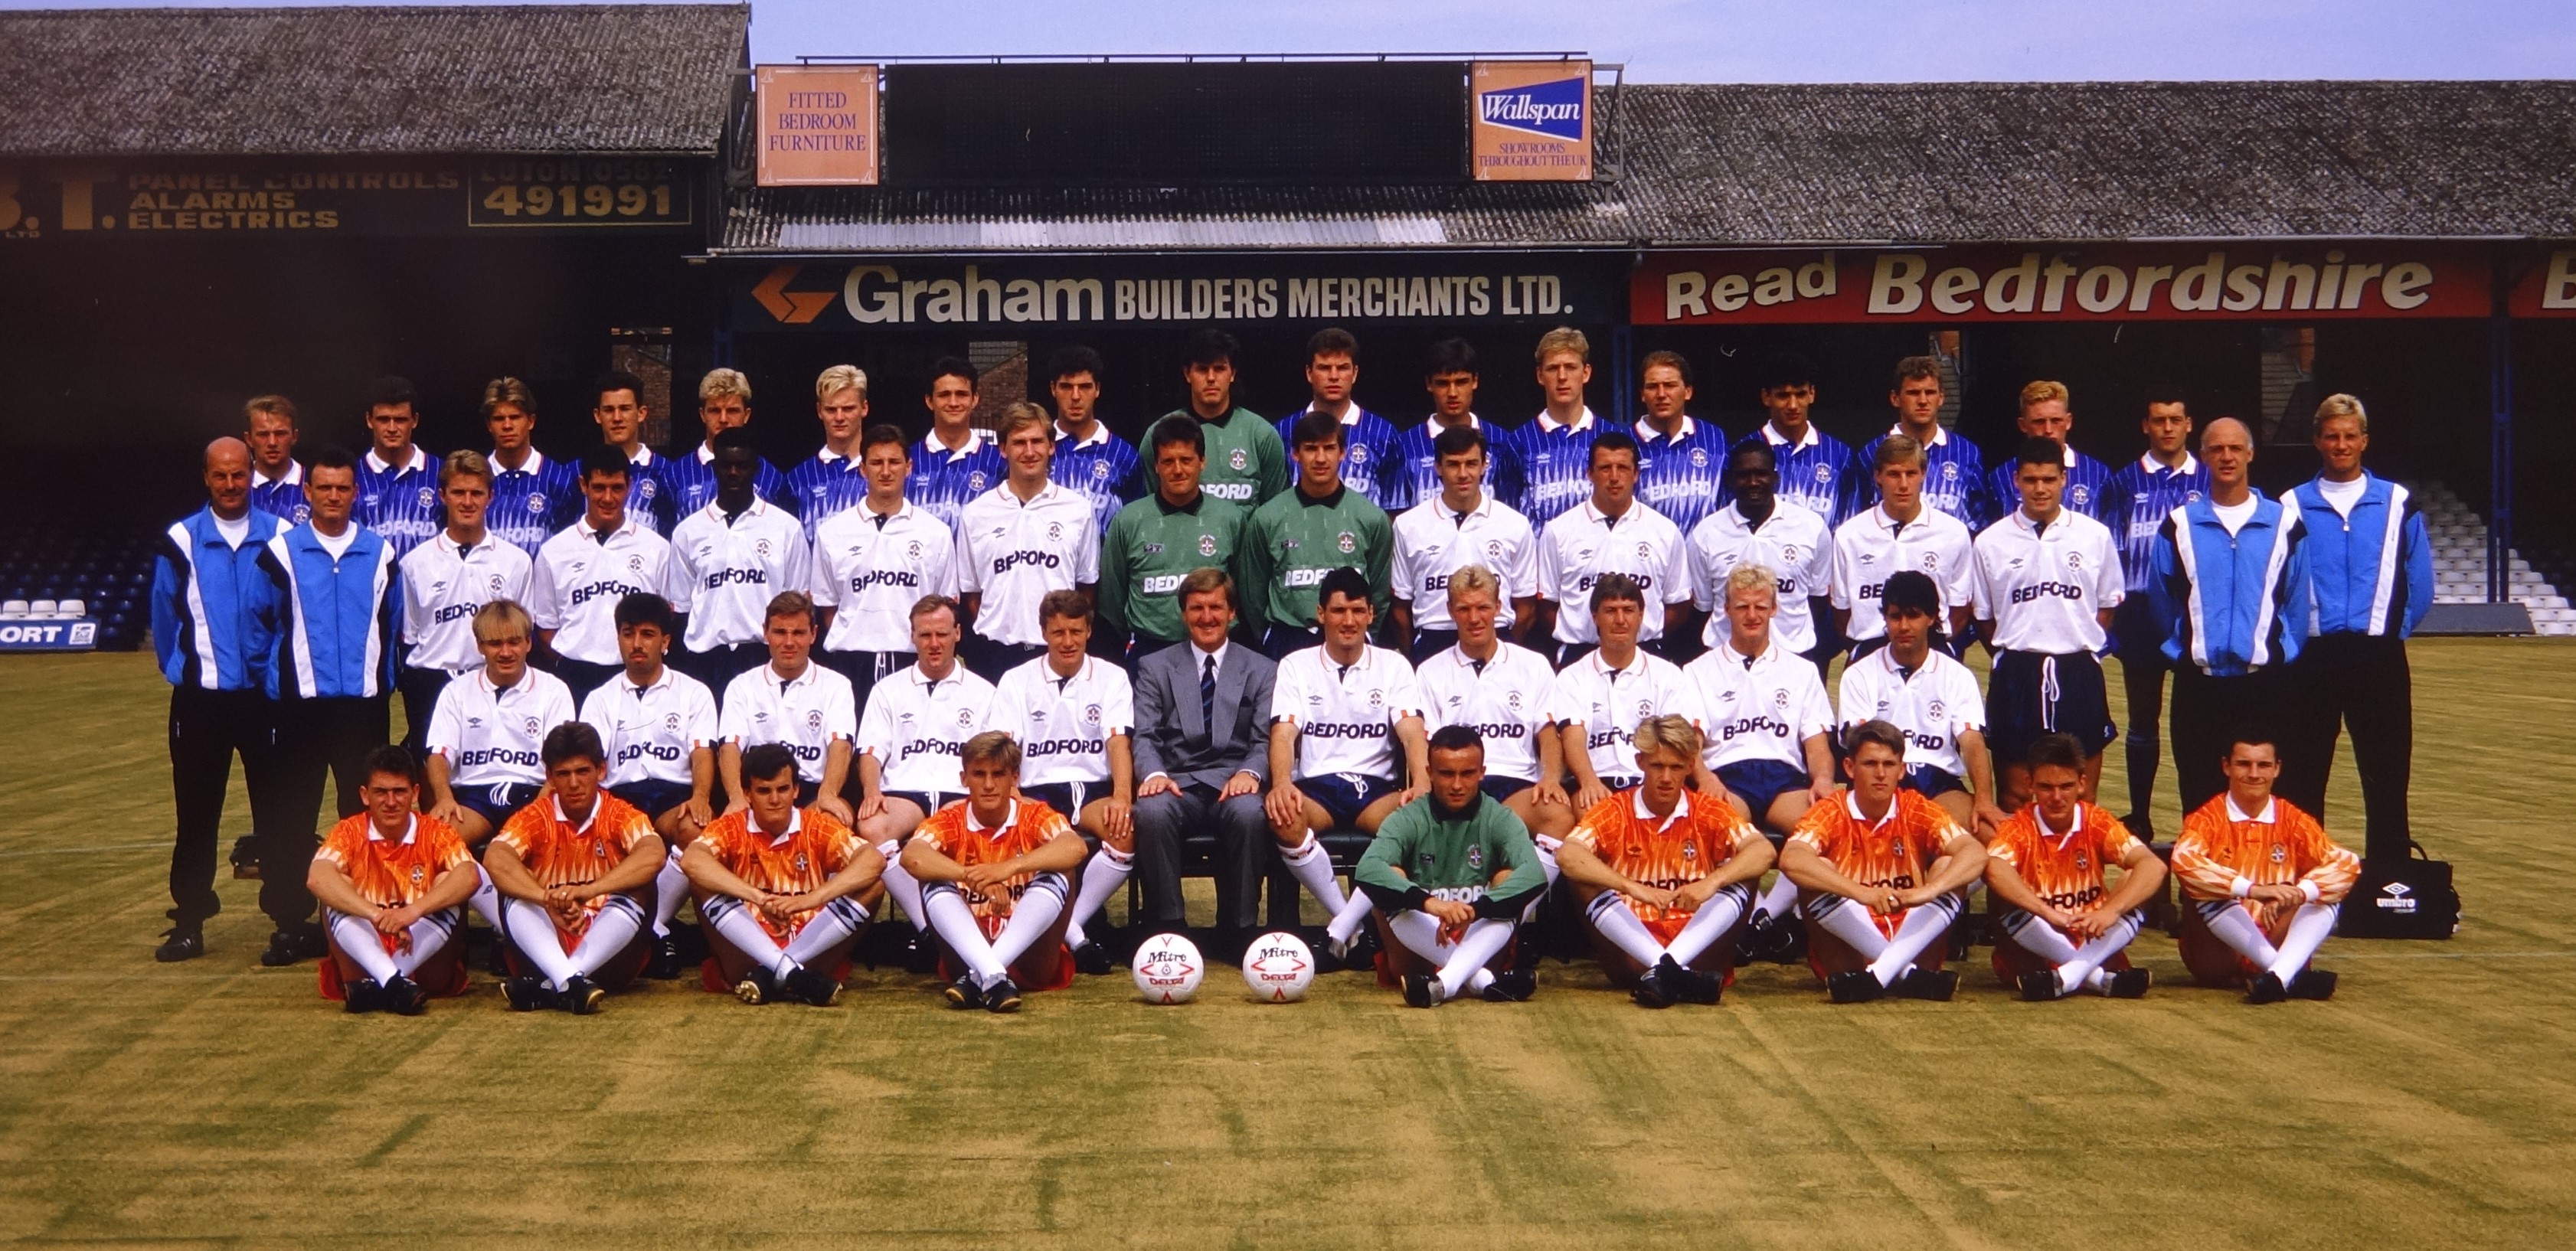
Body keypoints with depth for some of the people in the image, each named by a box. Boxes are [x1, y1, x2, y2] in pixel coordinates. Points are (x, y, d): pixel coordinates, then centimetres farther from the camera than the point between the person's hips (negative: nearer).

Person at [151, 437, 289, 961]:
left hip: (265, 696, 0)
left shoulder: (280, 537, 0)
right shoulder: (180, 541, 0)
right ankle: (188, 923, 13)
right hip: (200, 699, 0)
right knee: (197, 813, 5)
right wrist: (179, 672, 4)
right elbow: (165, 617, 6)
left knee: (276, 808, 4)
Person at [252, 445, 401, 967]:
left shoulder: (380, 553, 6)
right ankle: (290, 922, 8)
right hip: (302, 704, -1)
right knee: (294, 815, 2)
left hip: (364, 704, 1)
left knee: (365, 812, 4)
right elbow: (259, 621, 9)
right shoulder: (281, 553, 1)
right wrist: (277, 678, 13)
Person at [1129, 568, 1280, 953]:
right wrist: (1154, 773, -17)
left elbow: (1265, 739, 6)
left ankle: (1238, 930, -21)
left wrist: (1249, 773, -18)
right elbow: (1144, 735, 6)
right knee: (1151, 812, -36)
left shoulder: (1262, 670, 17)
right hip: (1177, 782, 0)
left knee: (1249, 814, -36)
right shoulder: (1155, 667, 17)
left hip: (1233, 781, 0)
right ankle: (1166, 926, -22)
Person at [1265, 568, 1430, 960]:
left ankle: (1341, 930, -25)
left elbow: (1412, 733, -3)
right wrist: (1282, 783, -27)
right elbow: (1283, 733, -4)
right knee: (1282, 817, -36)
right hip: (1316, 786, 0)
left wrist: (1421, 785, -24)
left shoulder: (1393, 666, 10)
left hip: (1376, 787, 1)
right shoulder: (1295, 666, 9)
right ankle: (1353, 922, -20)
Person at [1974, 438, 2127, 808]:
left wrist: (2079, 644, 4)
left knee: (2081, 798, 4)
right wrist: (2015, 650, 3)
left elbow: (2108, 605, 13)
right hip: (2016, 674, 0)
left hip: (2079, 671, 1)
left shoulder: (2096, 536, 3)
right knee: (2014, 797, 4)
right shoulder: (1990, 542, 2)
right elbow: (1983, 618, 10)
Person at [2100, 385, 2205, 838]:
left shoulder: (2210, 480, 6)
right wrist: (2108, 613, -1)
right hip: (2141, 614, 0)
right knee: (2143, 718, 7)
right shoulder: (2125, 483, 6)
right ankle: (2139, 815, 13)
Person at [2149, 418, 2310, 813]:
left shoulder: (2284, 522, 4)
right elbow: (2163, 602, 12)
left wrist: (2286, 657, 6)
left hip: (2266, 681, 0)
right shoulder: (2179, 524, 4)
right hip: (2198, 684, 0)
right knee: (2200, 800, 4)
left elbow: (2296, 602, 8)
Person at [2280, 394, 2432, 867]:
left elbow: (2419, 585, 9)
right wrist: (2296, 635, 1)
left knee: (2386, 775, 3)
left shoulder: (2398, 503, 6)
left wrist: (2392, 631, 5)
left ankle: (2390, 877, 10)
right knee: (2302, 776, 4)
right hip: (2312, 659, 0)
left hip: (2379, 659, 0)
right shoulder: (2292, 507, 5)